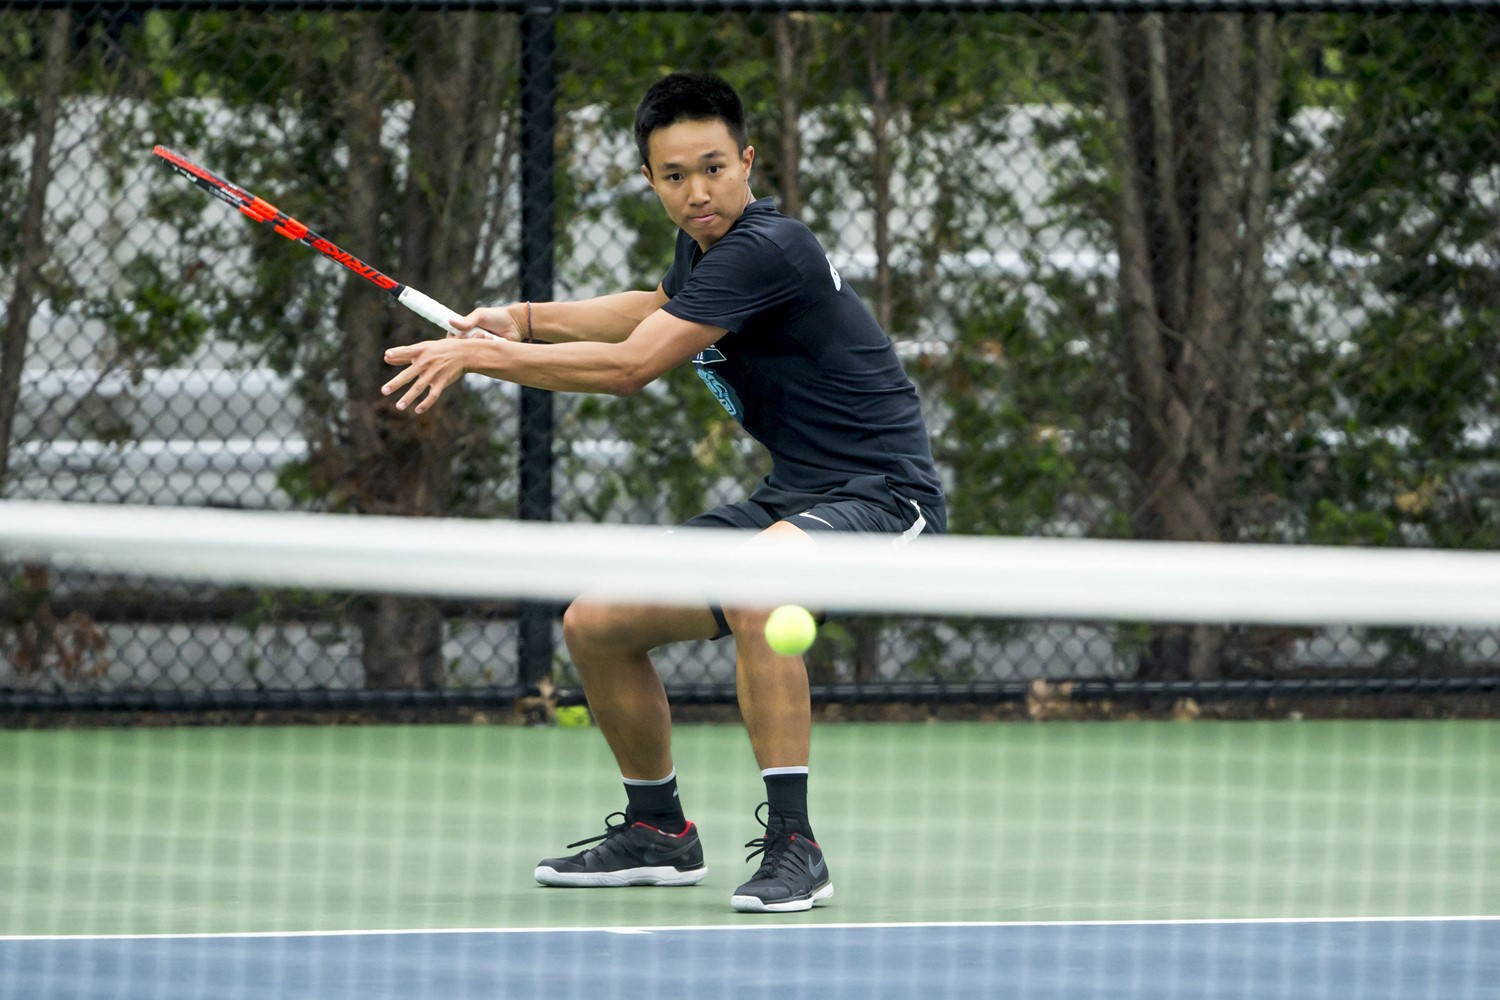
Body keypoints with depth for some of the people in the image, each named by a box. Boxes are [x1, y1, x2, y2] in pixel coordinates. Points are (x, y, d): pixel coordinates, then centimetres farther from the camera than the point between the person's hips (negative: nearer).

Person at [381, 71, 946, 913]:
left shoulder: (764, 251, -22)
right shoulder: (706, 246, 8)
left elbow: (631, 366, -26)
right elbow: (660, 309, 33)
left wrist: (478, 355, -18)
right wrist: (527, 318, 20)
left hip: (881, 493, -10)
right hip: (792, 497, 10)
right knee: (595, 625, 7)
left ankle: (793, 846, -33)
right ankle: (659, 832, 28)